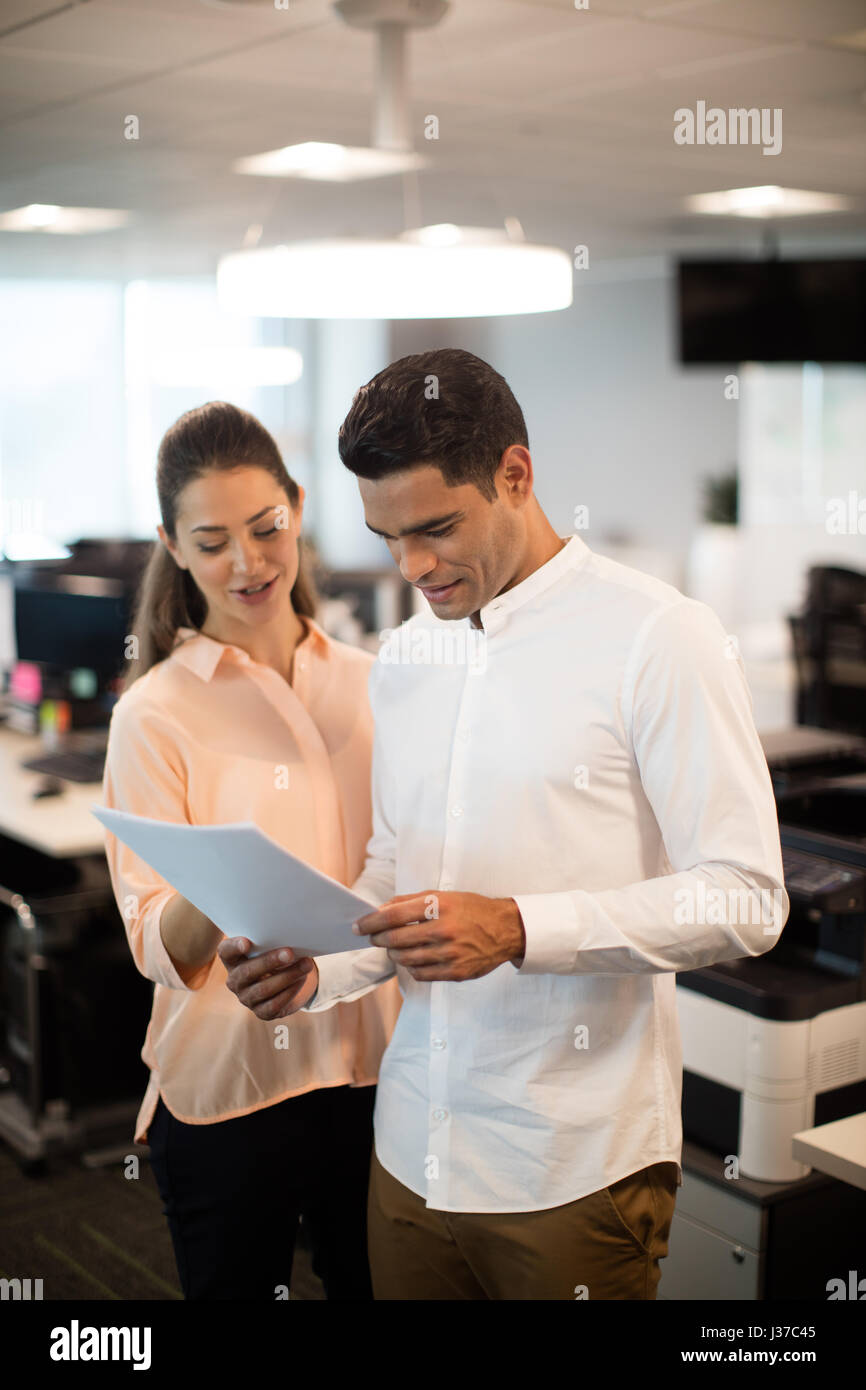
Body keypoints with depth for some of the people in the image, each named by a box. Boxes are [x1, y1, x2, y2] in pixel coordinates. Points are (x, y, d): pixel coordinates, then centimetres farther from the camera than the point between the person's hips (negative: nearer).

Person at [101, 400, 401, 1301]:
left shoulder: (371, 684, 5)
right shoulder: (155, 713, -6)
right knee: (237, 1286, 11)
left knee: (377, 1284, 16)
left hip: (376, 1064, 3)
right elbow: (157, 948, -13)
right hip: (227, 1088, -3)